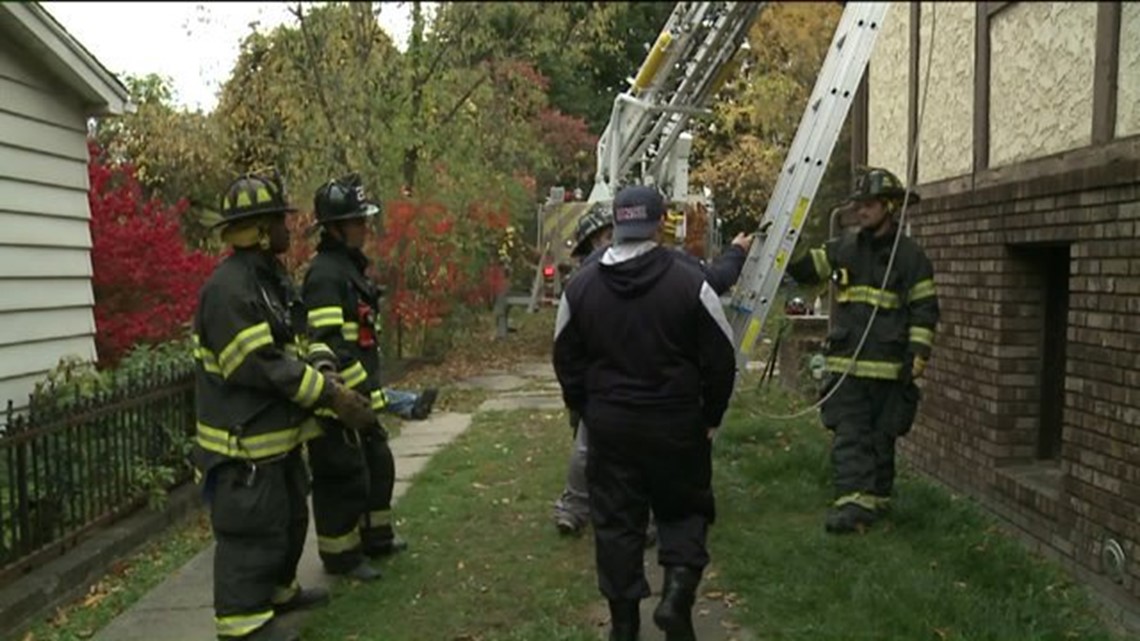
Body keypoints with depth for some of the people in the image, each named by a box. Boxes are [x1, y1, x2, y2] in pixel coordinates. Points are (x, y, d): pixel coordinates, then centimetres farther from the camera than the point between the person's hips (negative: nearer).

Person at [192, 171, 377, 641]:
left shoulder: (271, 279, 11)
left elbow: (295, 349, 13)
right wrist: (330, 395, -23)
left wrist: (334, 387, 2)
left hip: (278, 434, 11)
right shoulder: (228, 289, -22)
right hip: (245, 441, -11)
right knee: (251, 529, -1)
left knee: (289, 518, 23)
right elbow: (261, 366, -27)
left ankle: (278, 590, 40)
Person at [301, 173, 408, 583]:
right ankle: (341, 556, 13)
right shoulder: (325, 274, -18)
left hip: (359, 394, 11)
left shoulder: (351, 265, 15)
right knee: (344, 475, -1)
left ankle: (375, 536, 36)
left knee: (377, 463, 21)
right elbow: (327, 343, -27)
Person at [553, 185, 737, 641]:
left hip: (609, 425, 2)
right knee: (684, 511, 17)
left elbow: (566, 361, 6)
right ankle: (678, 591, -2)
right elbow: (721, 359, -6)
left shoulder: (580, 287, -1)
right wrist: (710, 417, 7)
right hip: (676, 423, -2)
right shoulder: (689, 281, -10)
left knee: (616, 522, 12)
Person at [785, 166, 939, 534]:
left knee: (881, 436, 10)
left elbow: (924, 310, -1)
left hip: (888, 365, -2)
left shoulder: (910, 256, 0)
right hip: (845, 362, 3)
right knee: (849, 435, -3)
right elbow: (803, 268, 15)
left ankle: (878, 498, 23)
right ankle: (853, 501, -4)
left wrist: (918, 355, -10)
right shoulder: (843, 248, 9)